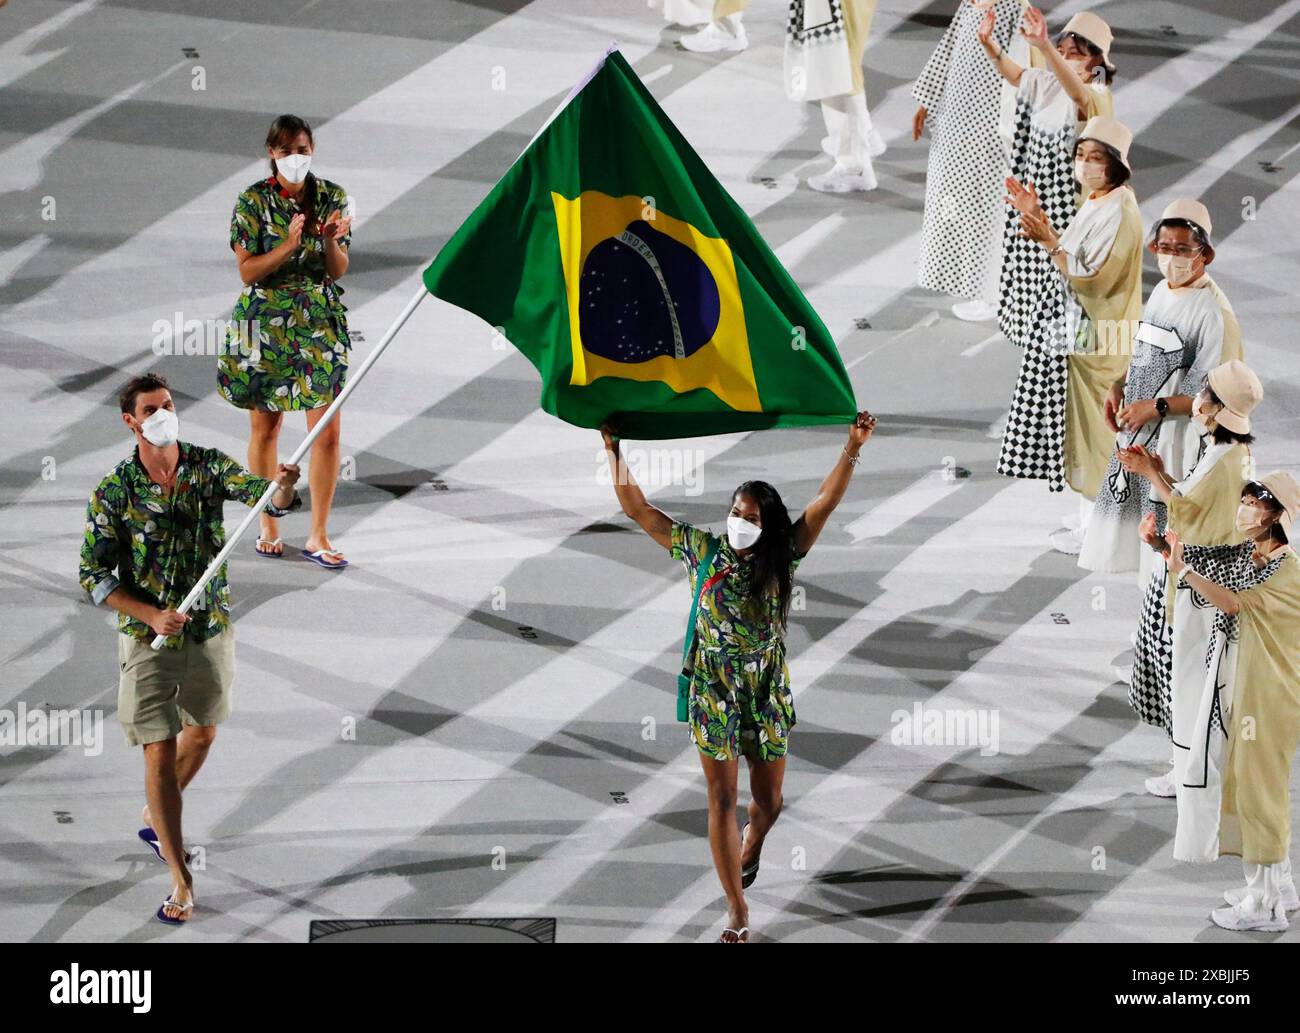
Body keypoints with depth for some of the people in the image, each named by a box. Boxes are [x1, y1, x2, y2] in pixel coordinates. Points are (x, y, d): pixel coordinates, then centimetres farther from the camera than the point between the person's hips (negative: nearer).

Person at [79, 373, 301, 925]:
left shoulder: (209, 466, -7)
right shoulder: (113, 493, -13)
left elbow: (265, 496, -22)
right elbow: (94, 577, -11)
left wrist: (283, 485, -47)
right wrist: (151, 615, -24)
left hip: (211, 628, 4)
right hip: (147, 638, -3)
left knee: (202, 733, 22)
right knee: (160, 754, -6)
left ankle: (154, 816, 50)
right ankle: (180, 881, 0)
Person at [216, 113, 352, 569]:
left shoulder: (332, 197, 2)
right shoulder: (253, 201, -5)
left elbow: (338, 270, 2)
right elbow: (247, 272, -9)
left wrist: (330, 240, -18)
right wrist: (290, 245, -22)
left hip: (320, 323, 1)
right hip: (265, 322, -1)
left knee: (327, 432, -5)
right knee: (265, 428, 7)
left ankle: (319, 537, 3)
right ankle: (268, 527, 23)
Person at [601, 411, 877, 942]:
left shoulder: (780, 557, -1)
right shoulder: (703, 550, -1)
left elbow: (825, 502, -8)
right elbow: (639, 510, -1)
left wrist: (852, 448, -16)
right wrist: (614, 451, -7)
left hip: (767, 691, 1)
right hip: (715, 692, -1)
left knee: (768, 800, 10)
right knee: (722, 799, -1)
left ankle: (750, 847, 49)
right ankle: (738, 916, 4)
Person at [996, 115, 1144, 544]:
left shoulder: (1119, 212, -21)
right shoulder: (1097, 203, 9)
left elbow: (1090, 276, -24)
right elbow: (1072, 260, 14)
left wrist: (1048, 241, -27)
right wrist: (1039, 221, 6)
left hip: (1097, 339, -10)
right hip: (1077, 330, 10)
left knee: (1092, 430, 0)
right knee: (1082, 429, 17)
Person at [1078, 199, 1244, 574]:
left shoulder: (1213, 311, -18)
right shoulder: (1160, 291, 10)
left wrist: (1155, 407, -21)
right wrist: (1119, 386, 5)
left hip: (1177, 441, -9)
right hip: (1135, 432, 9)